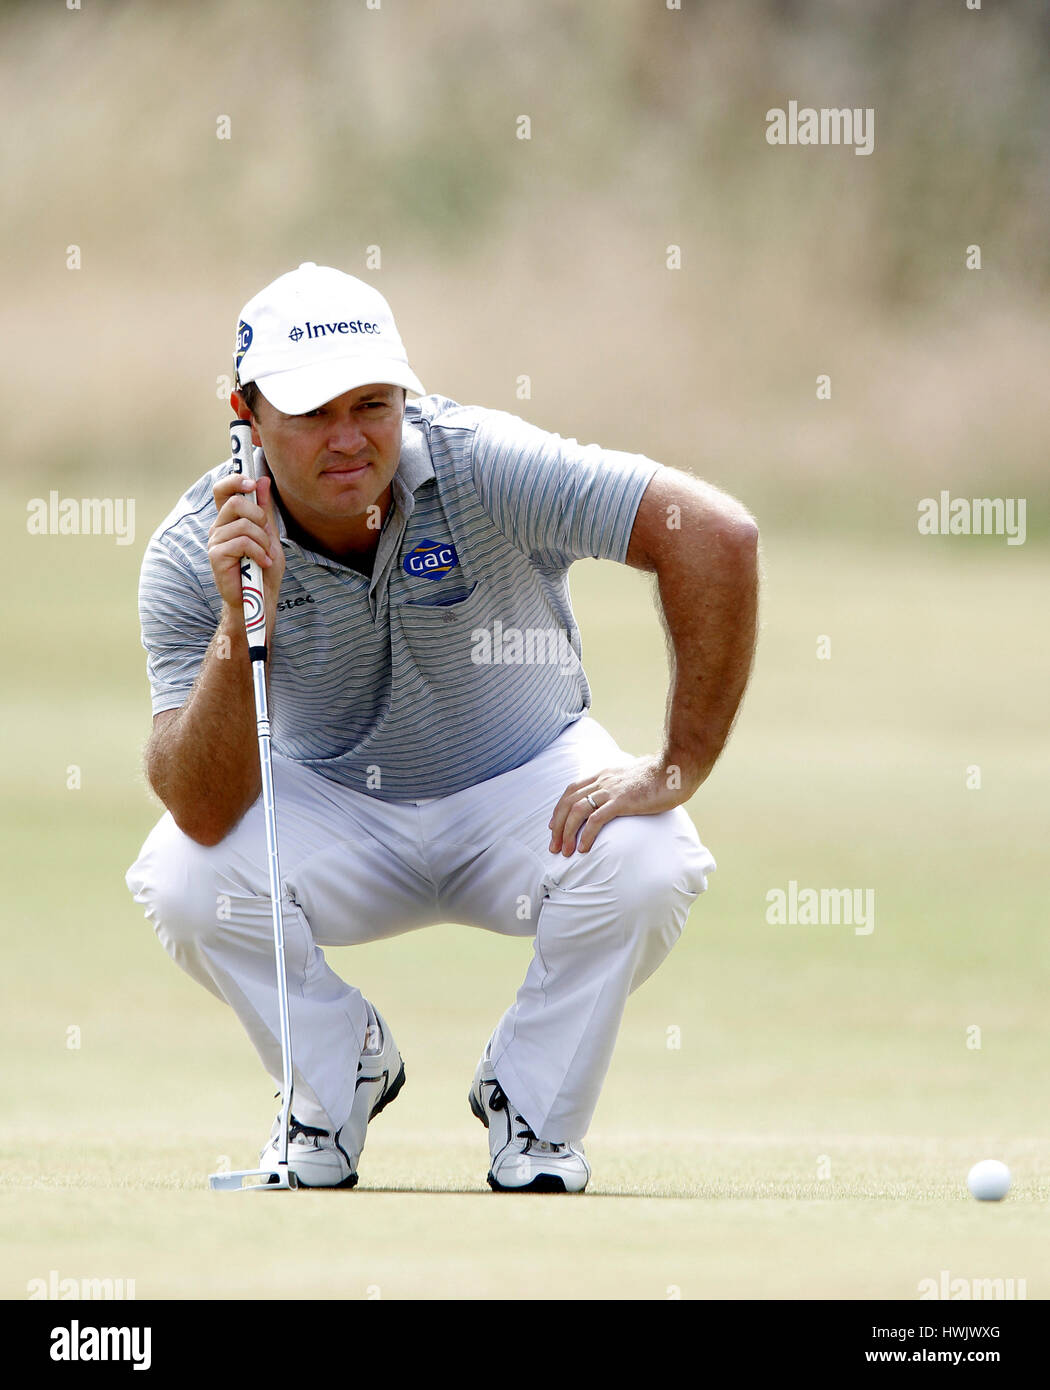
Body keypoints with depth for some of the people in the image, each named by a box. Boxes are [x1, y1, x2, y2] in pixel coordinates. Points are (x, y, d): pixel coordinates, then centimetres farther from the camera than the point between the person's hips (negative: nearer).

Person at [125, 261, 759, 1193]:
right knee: (184, 885, -28)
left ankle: (532, 1106, -2)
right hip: (332, 810, 1)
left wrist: (678, 770, -30)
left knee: (644, 869, -32)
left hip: (526, 789, -1)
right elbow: (202, 811, -28)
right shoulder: (194, 555, -21)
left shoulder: (486, 469, -27)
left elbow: (717, 536, -31)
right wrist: (241, 620, -41)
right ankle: (339, 1075, 5)